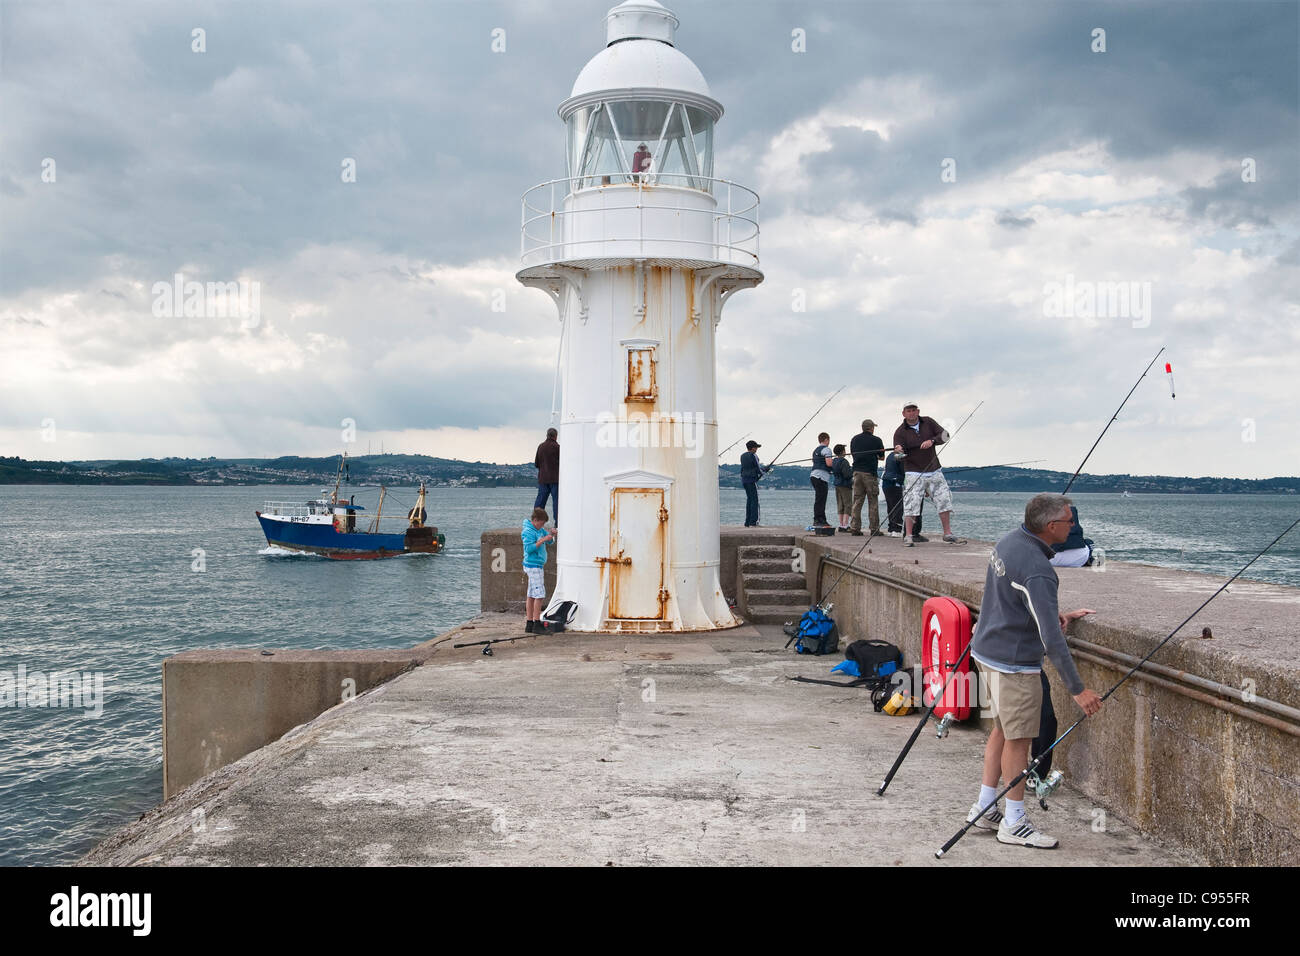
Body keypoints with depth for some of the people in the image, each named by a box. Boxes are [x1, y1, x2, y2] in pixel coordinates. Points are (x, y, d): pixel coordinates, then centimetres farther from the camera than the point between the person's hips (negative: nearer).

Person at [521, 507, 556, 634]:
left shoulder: (539, 529, 13)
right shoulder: (528, 531, -14)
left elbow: (550, 541, 18)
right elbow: (529, 548, -22)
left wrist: (552, 535, -3)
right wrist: (542, 540, -24)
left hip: (538, 565, 10)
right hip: (533, 566, -10)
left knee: (531, 595, 9)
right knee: (539, 595, -11)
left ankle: (529, 624, 12)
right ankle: (536, 624, -10)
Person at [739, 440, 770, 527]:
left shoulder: (743, 456, 14)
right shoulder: (753, 456, -11)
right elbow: (758, 470, -10)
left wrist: (766, 467, 21)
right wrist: (764, 472, 12)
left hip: (744, 480, 8)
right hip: (751, 480, -8)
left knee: (749, 500, 12)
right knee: (754, 500, -6)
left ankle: (748, 522, 10)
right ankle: (753, 522, -11)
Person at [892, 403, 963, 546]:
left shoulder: (928, 423, 4)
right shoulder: (900, 432, -5)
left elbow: (944, 435, -4)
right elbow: (900, 455, -13)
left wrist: (932, 441, -23)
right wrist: (899, 451, -38)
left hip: (934, 471, 4)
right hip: (913, 473, -3)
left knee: (944, 500, 4)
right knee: (911, 503, -12)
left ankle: (948, 534, 14)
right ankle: (908, 536, -5)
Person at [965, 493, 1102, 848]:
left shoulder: (1008, 541, 3)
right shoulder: (1037, 571, -26)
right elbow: (1051, 639, -28)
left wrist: (1055, 614, 12)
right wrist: (1078, 689, -25)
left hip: (989, 649, 10)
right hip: (1014, 662, -10)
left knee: (1002, 729, 18)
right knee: (1018, 739, 1)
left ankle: (984, 808, 26)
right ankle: (1014, 823, 10)